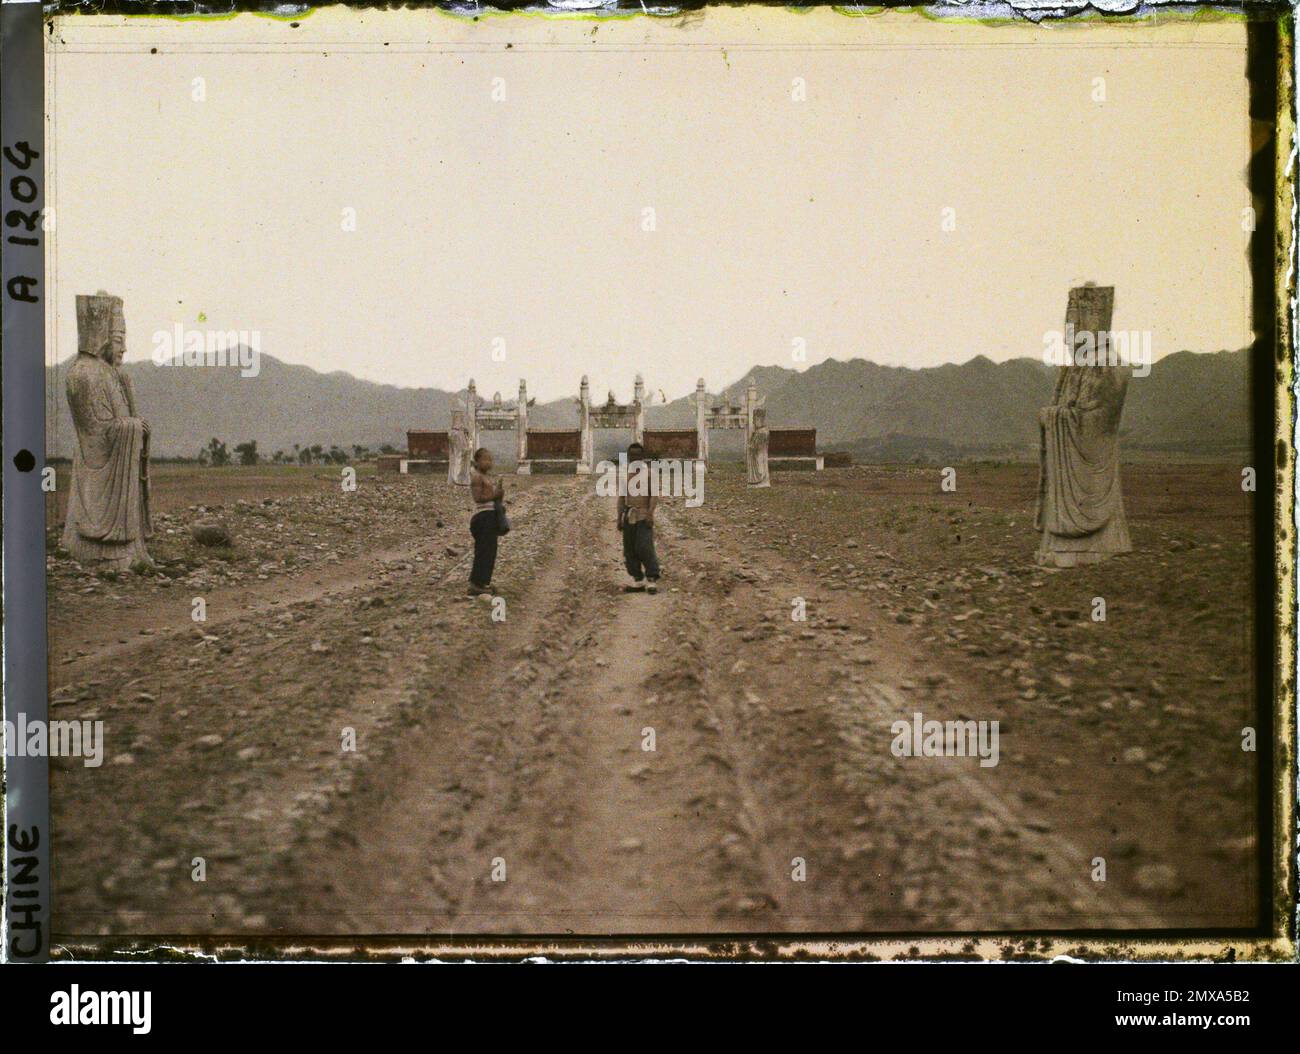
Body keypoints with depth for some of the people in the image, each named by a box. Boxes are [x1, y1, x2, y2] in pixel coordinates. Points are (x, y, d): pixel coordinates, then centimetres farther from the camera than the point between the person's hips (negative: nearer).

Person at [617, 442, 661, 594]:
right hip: (628, 517, 6)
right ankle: (638, 581, 12)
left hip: (643, 516, -6)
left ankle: (652, 580, -8)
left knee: (644, 548, -14)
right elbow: (622, 497, 16)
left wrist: (650, 514, -20)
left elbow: (654, 494, -9)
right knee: (629, 550, 5)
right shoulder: (625, 473, 14)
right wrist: (619, 518, 10)